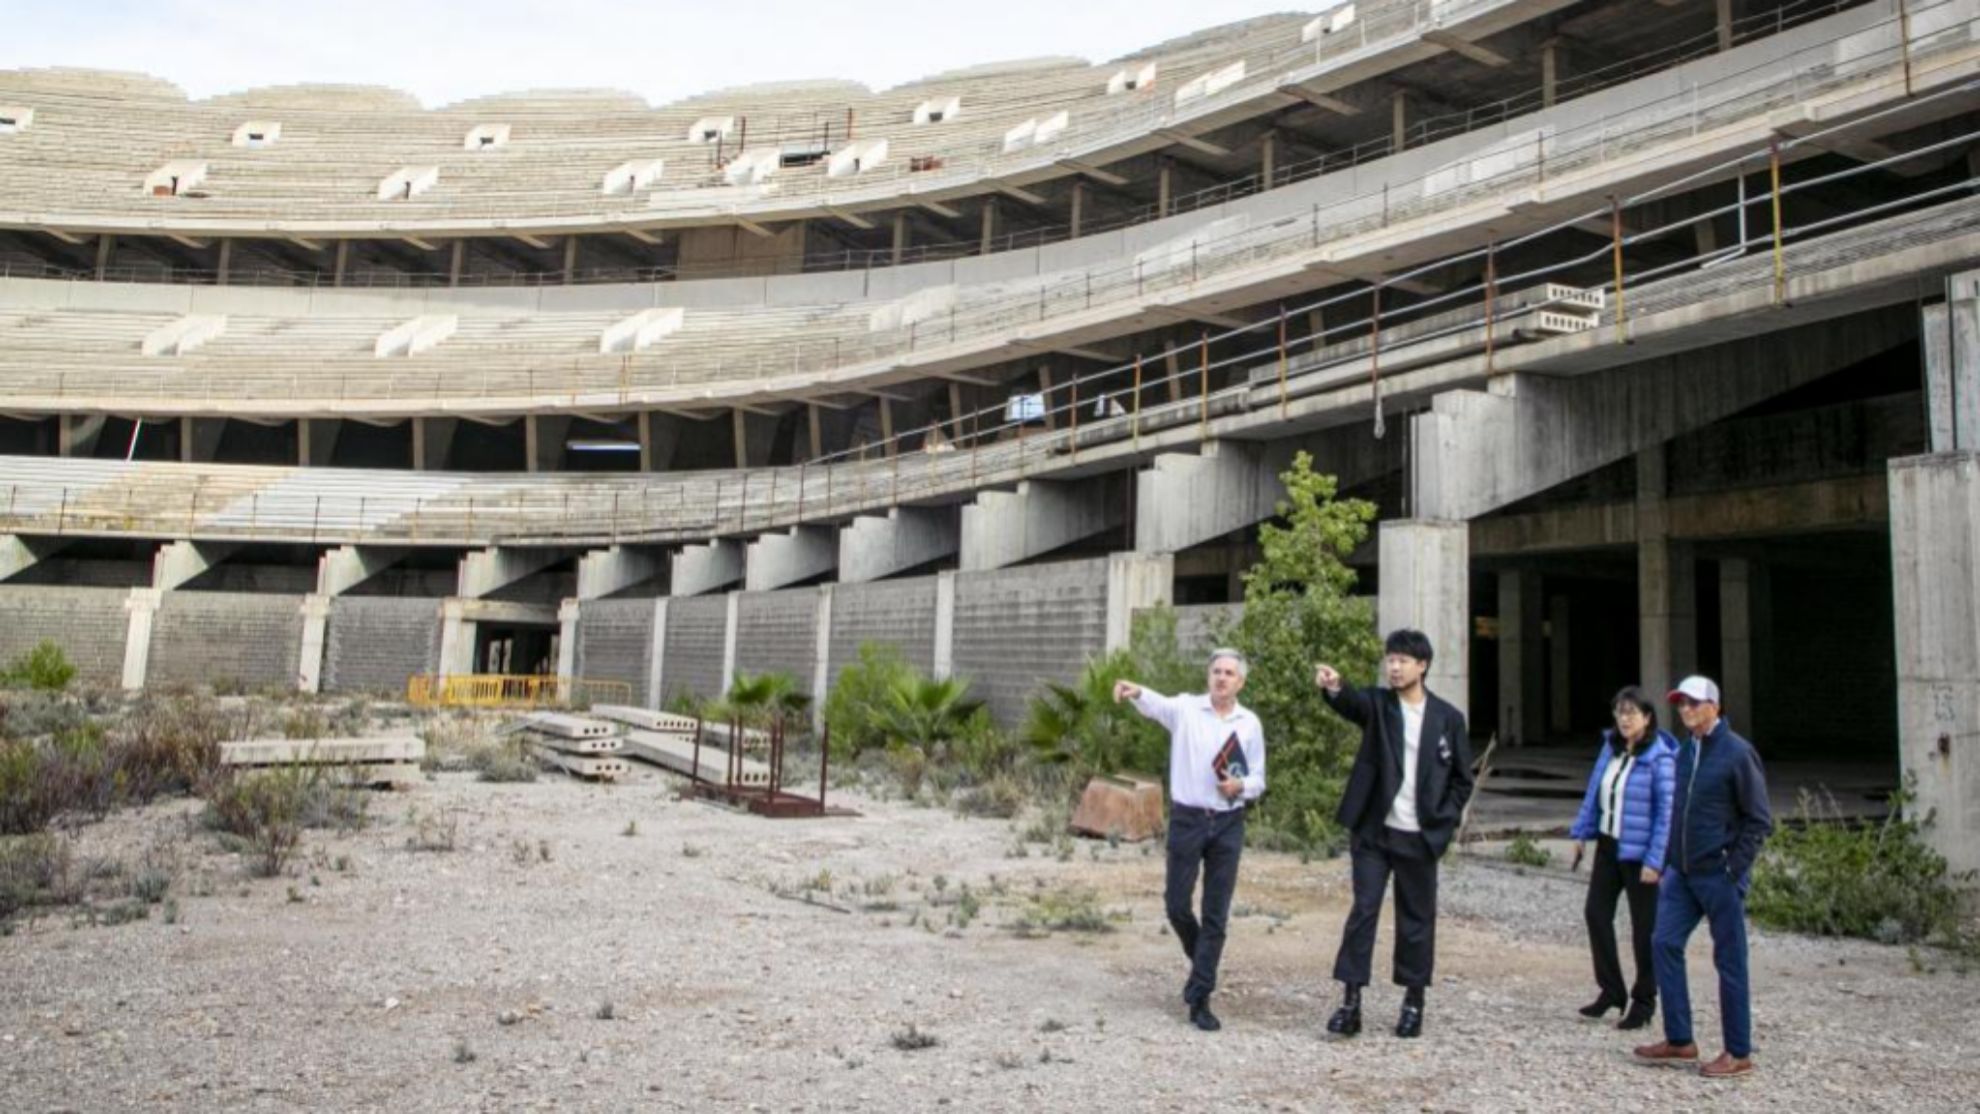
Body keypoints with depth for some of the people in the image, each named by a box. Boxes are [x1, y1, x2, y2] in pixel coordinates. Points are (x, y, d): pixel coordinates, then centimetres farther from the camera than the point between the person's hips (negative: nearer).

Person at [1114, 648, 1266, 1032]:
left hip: (1228, 825, 2)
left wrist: (1240, 786, -14)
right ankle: (1200, 959, 35)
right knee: (1176, 904, 4)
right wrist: (1136, 692, -49)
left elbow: (1258, 780, 9)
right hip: (1187, 819, -2)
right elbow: (1157, 705, -26)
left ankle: (1200, 998, 12)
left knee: (1217, 916, 3)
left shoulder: (1250, 723, 4)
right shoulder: (1186, 709, -3)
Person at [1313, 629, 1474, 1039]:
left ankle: (1413, 999, 23)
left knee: (1417, 919, 9)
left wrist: (1444, 823, -4)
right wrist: (1332, 687, -49)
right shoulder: (1377, 703, -2)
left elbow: (1461, 779, 6)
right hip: (1374, 830, 0)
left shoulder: (1448, 717, 1)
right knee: (1362, 911, -2)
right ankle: (1351, 999, 3)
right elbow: (1351, 703, -26)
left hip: (1420, 836, 1)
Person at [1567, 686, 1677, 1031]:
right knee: (1596, 912, 8)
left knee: (1644, 926, 6)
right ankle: (1611, 990, 23)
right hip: (1609, 845, 7)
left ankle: (1644, 1001, 21)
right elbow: (1594, 792, 11)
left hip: (1640, 853, -7)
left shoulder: (1660, 758, -17)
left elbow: (1666, 812, -18)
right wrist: (1581, 833, 10)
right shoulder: (1610, 747, 4)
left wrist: (1655, 861, -20)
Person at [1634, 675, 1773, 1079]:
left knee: (1729, 960, 2)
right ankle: (1679, 1041, 13)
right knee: (1665, 944, 3)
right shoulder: (1684, 751, 10)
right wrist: (1669, 860, 13)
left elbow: (1759, 819, -10)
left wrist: (1734, 867, -14)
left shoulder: (1737, 753, -11)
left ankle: (1738, 1054, 14)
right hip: (1682, 871, 7)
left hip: (1719, 875, -7)